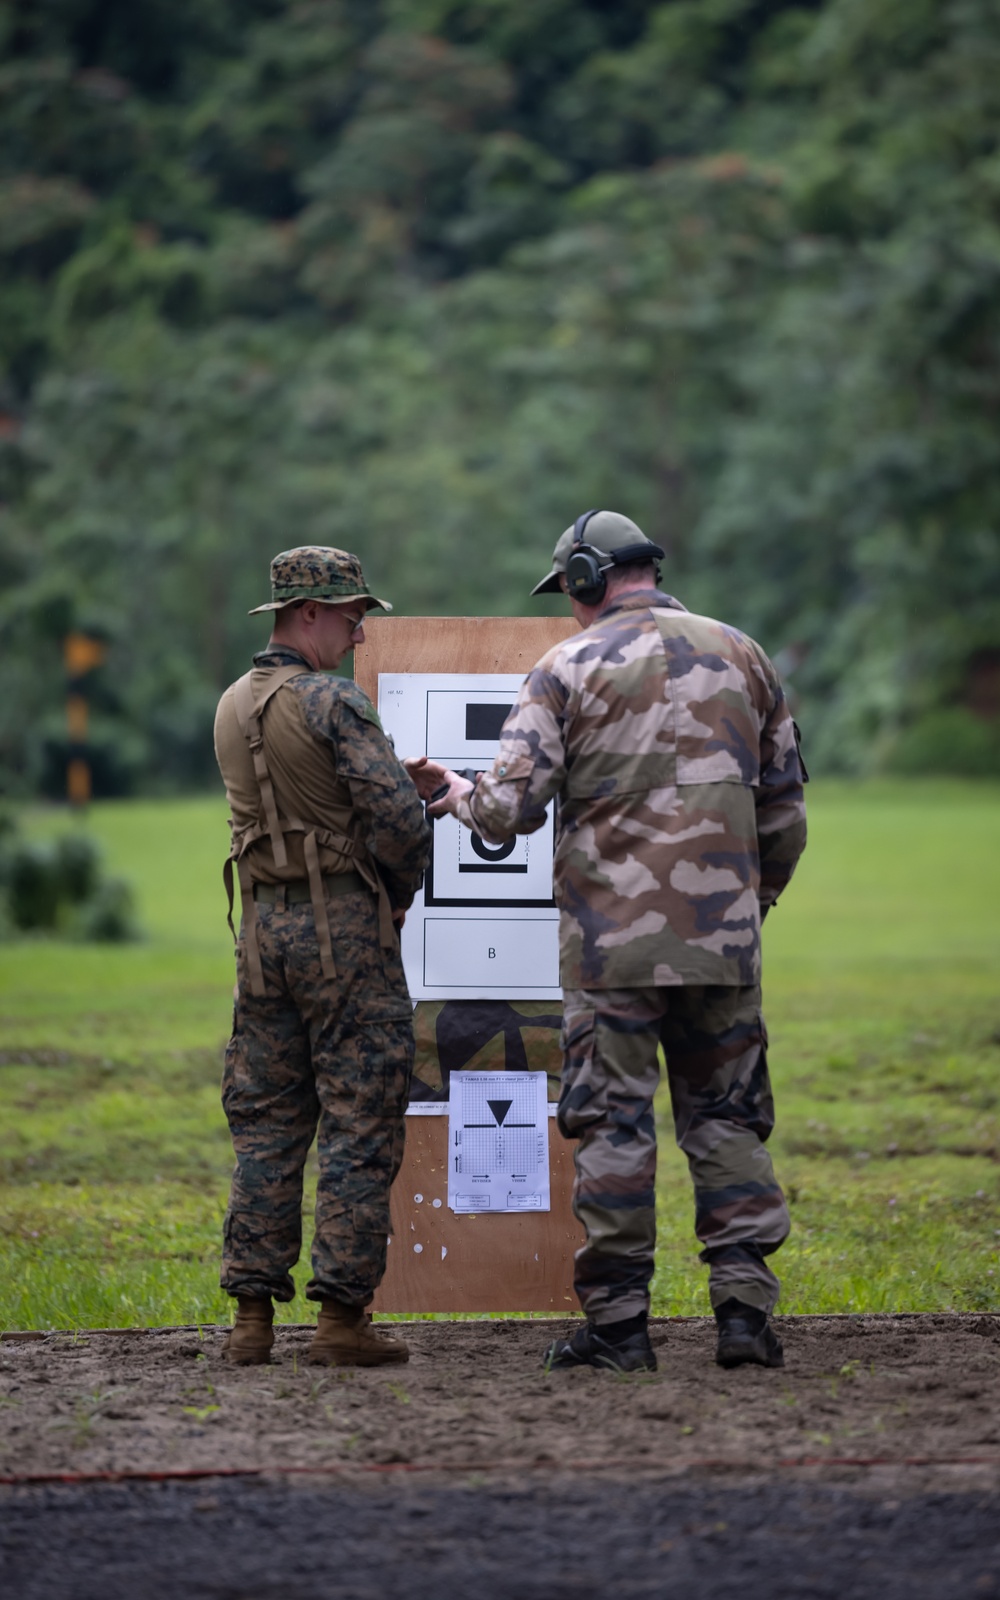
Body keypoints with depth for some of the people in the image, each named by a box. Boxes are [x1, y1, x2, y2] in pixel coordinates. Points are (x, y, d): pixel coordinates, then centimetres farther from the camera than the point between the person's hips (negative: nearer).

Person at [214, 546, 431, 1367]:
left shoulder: (232, 707, 11)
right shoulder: (334, 702, -13)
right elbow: (400, 819, -19)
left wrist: (400, 774, 10)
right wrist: (398, 893, 0)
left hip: (265, 925, 7)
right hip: (343, 922, -7)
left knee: (265, 1124, 10)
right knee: (359, 1123, -2)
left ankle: (252, 1314, 8)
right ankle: (342, 1315, -5)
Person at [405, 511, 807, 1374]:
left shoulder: (568, 667, -2)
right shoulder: (740, 655, 9)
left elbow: (511, 809, -7)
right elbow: (785, 812, 12)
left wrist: (456, 790, 14)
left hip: (611, 938, -3)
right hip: (722, 938, 3)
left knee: (613, 1124, 2)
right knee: (726, 1118, 9)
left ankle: (618, 1321, 1)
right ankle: (745, 1308, 0)